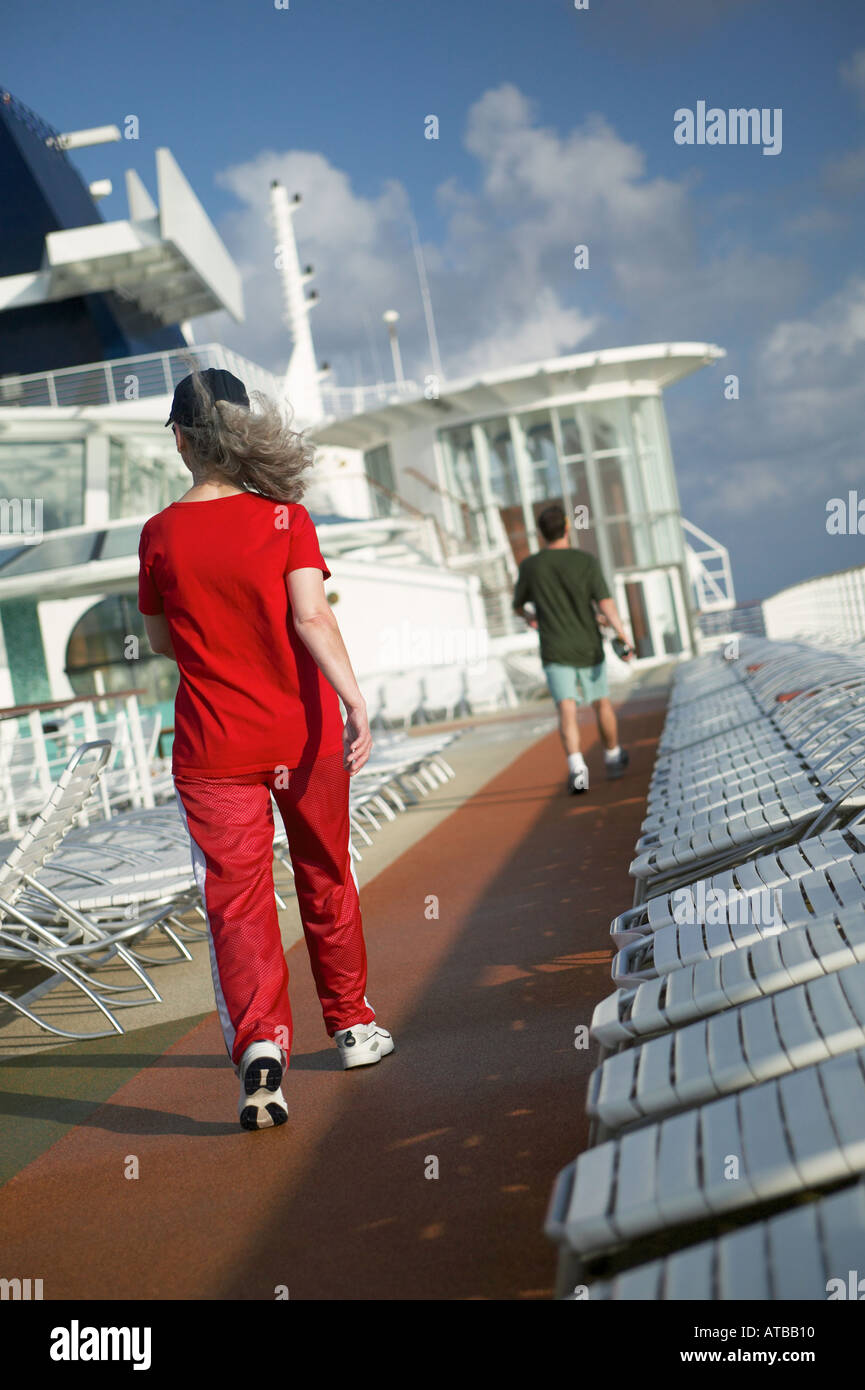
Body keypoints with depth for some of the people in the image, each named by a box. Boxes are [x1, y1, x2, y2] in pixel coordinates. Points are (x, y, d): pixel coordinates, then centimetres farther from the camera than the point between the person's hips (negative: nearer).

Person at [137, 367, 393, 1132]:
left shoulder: (161, 535, -3)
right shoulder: (287, 518, -6)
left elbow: (162, 641, 8)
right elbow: (311, 618, -19)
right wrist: (355, 699, -24)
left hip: (213, 751, -1)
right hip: (303, 733, 1)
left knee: (237, 902, 1)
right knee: (326, 878, 19)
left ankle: (260, 1043, -18)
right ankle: (352, 1025, 32)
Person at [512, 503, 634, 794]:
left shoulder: (530, 566, -3)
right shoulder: (586, 561, -7)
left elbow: (518, 604, 13)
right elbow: (606, 604, -17)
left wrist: (528, 617, 34)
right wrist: (624, 639, -18)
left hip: (555, 652, 0)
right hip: (588, 649, 1)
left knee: (567, 710, -8)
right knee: (601, 702, 19)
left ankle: (576, 767, -28)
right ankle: (613, 759, 35)